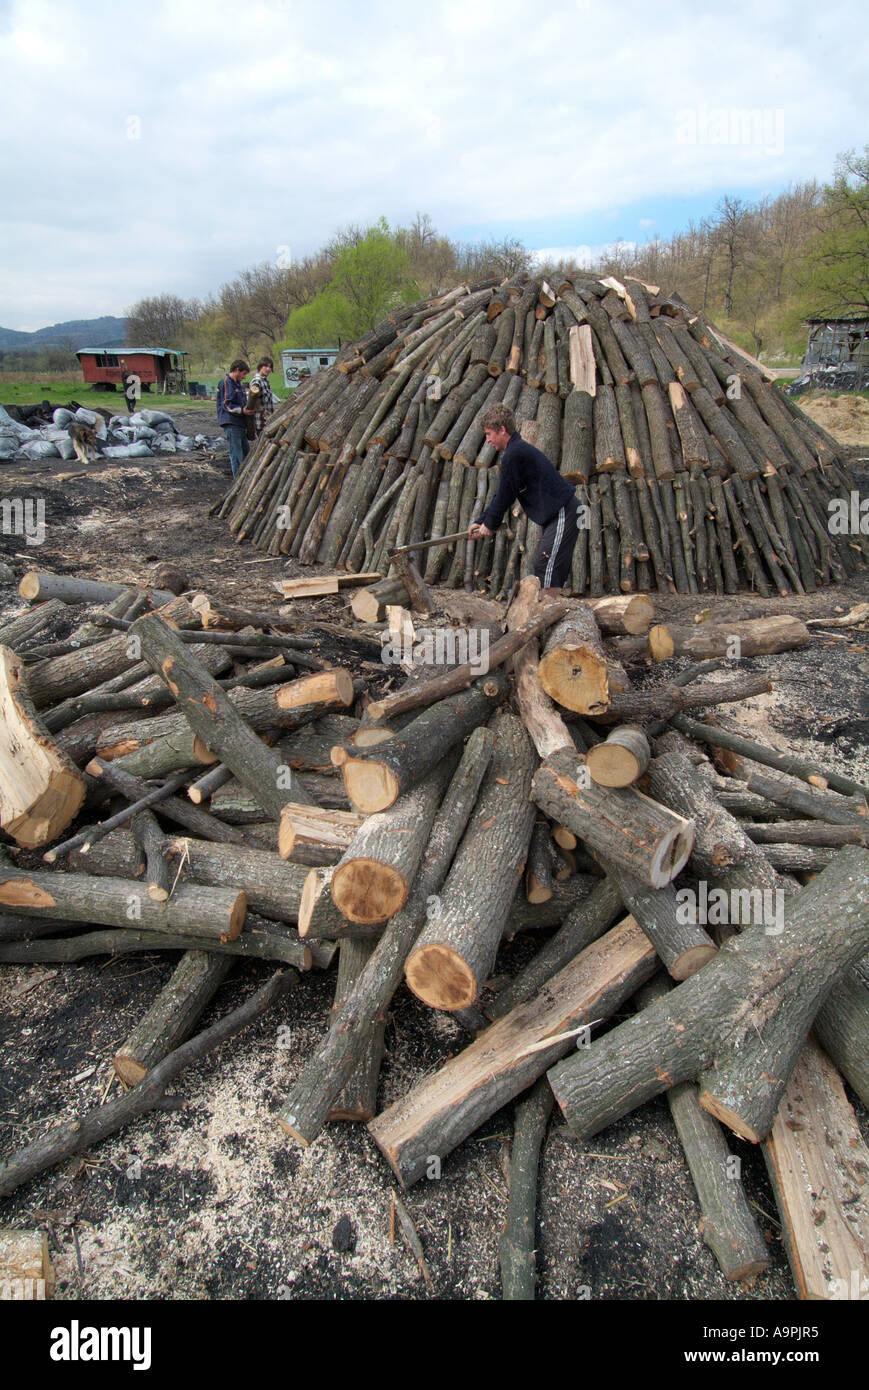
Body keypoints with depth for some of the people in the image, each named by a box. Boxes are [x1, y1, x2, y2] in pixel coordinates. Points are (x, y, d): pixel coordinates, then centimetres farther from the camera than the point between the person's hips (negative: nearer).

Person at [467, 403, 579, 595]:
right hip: (557, 512, 11)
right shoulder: (518, 450, 16)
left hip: (562, 512, -11)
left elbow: (505, 495, -12)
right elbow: (503, 494, 19)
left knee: (546, 566, -13)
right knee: (546, 566, 13)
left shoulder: (514, 455, -18)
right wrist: (481, 522, 17)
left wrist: (490, 524, 2)